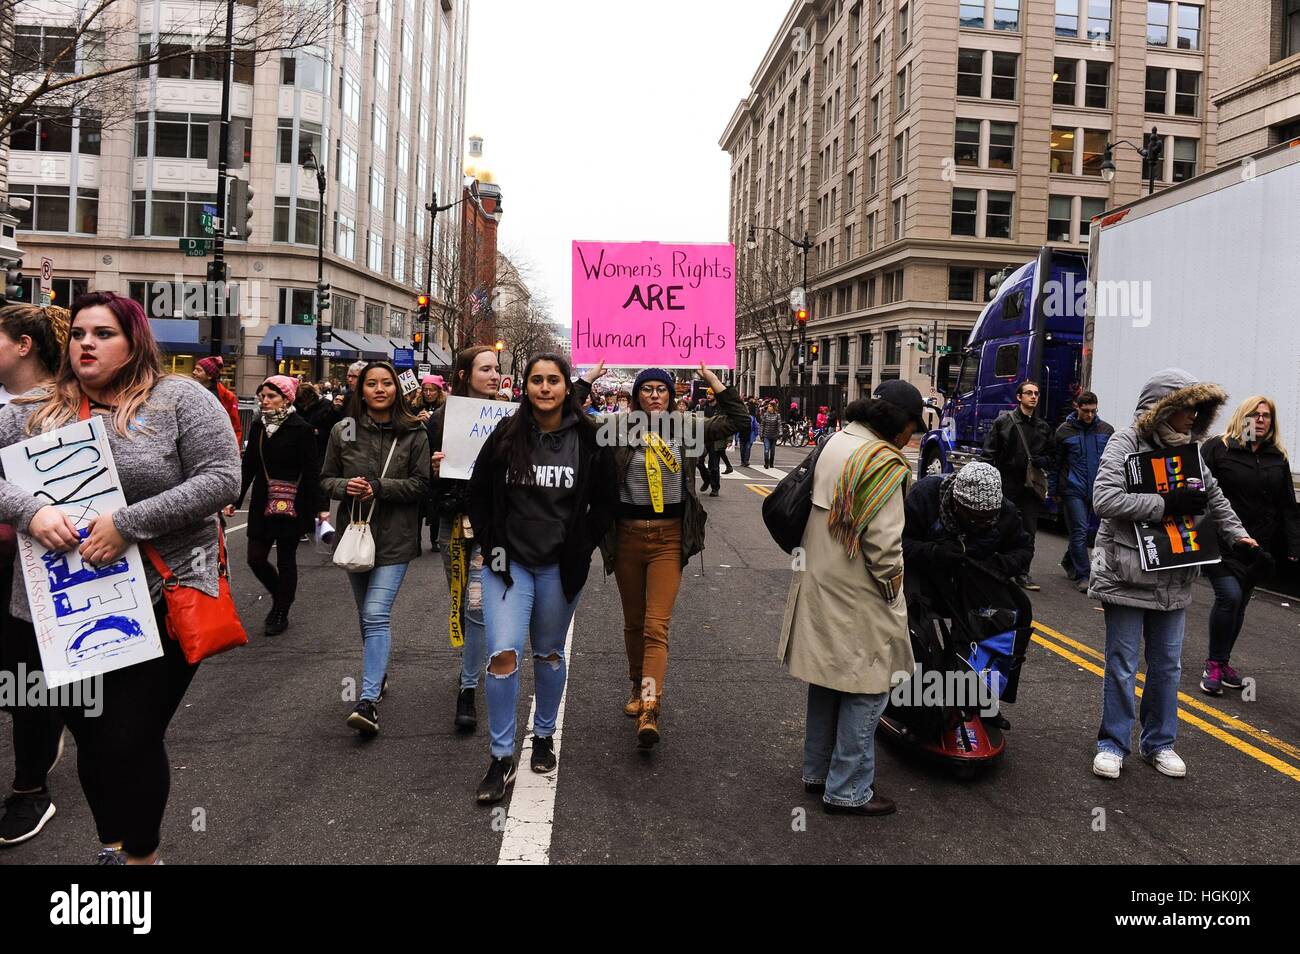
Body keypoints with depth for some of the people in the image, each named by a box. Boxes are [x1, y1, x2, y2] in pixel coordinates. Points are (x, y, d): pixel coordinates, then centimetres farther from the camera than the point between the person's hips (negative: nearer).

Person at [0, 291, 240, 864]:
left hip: (158, 605, -4)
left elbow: (221, 478, -14)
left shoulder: (180, 399, -5)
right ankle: (111, 846, 40)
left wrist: (128, 523, -20)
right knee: (90, 741, 17)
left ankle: (142, 854, 27)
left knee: (132, 742, 1)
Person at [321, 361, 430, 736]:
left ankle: (369, 701, -15)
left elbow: (421, 484, -7)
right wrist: (346, 487, -13)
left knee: (376, 615, -13)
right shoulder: (343, 431, 4)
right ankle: (379, 674, 38)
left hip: (394, 538, -4)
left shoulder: (414, 434, -3)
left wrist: (379, 488, -18)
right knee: (367, 615, 17)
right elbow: (326, 479, 8)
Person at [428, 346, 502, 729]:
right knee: (458, 603, 16)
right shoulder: (440, 419, 3)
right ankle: (471, 664, 41)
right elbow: (426, 475, 7)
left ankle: (468, 691, 0)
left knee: (476, 605, -10)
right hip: (452, 521, 3)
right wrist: (435, 469, -14)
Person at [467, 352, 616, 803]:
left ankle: (544, 736, 36)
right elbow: (478, 492, 8)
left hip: (560, 566, 1)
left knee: (549, 654, 14)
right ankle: (501, 759, 3)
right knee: (503, 654, -10)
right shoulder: (506, 435, -2)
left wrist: (582, 546, -1)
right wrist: (490, 542, 0)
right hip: (509, 561, 0)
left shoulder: (588, 439, -3)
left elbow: (606, 500, 6)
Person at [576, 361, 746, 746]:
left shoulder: (685, 429, 4)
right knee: (633, 622, 15)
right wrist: (588, 377, -4)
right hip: (627, 534, 1)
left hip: (669, 537, -1)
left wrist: (712, 379, 2)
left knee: (656, 626, -9)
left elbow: (735, 418, 5)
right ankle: (638, 687, 35)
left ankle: (649, 711, -16)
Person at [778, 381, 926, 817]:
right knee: (867, 689, 4)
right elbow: (883, 543, -20)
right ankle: (848, 790, 13)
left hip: (819, 585, 9)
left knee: (827, 680, 20)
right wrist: (895, 593, -6)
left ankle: (817, 771, 33)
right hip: (858, 599, -9)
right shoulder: (883, 463, -19)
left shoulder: (836, 442, 7)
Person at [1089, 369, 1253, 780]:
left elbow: (1215, 497, 21)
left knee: (1167, 664, 13)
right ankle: (1112, 743, 17)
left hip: (1174, 578, 6)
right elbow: (1104, 498, -24)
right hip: (1126, 574, -6)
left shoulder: (1190, 448, 8)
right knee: (1122, 665, 3)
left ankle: (1159, 742, 27)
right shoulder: (1125, 443, -11)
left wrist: (1235, 534, 8)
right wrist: (1166, 504, -24)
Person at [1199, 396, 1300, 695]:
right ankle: (1214, 664, -1)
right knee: (1229, 596, -17)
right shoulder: (1217, 449, -4)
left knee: (1239, 604, 12)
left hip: (1258, 547, 5)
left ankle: (1223, 662, 27)